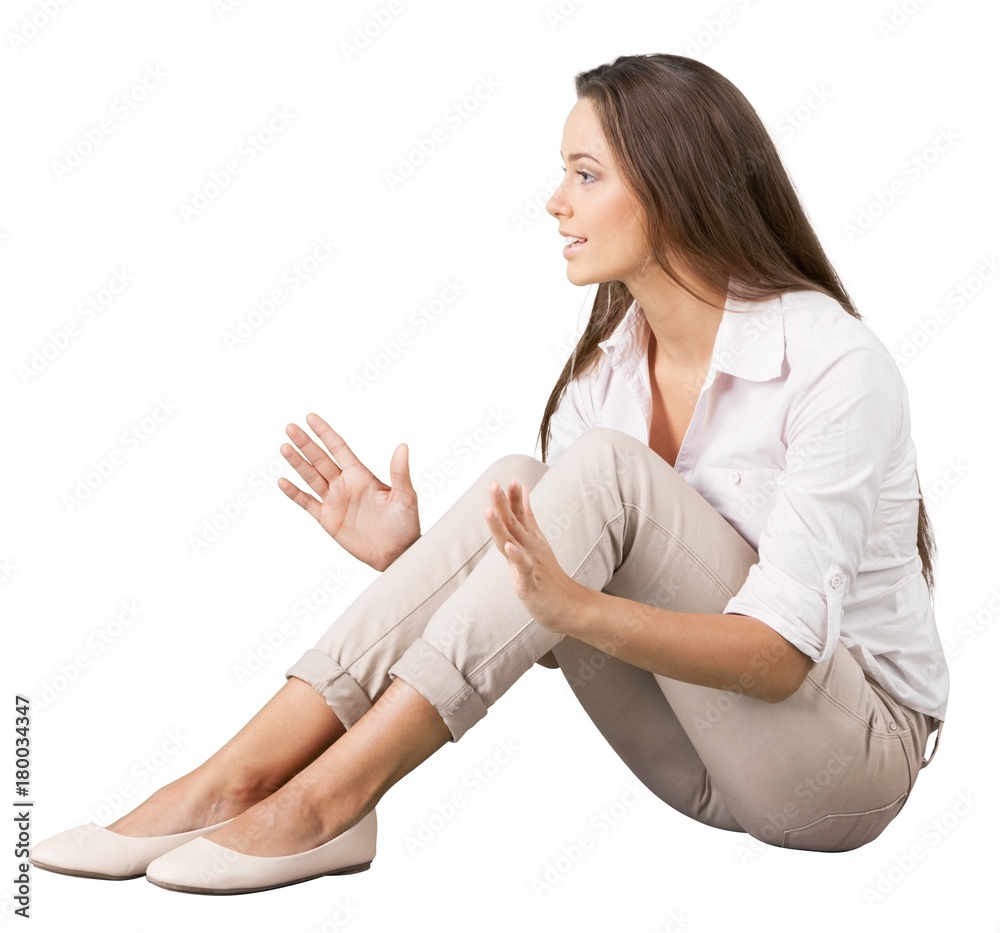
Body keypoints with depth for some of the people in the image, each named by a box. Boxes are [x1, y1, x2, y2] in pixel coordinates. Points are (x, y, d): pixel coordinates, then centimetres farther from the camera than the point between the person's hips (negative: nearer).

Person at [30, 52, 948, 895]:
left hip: (856, 752, -5)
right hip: (704, 754, 5)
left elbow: (782, 651, -26)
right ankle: (234, 779, -23)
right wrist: (410, 557, -16)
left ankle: (325, 801, -27)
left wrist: (576, 607, -41)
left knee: (604, 471, -28)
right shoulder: (605, 368, 2)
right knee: (513, 488, -20)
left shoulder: (834, 364, -19)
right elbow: (540, 565, 1)